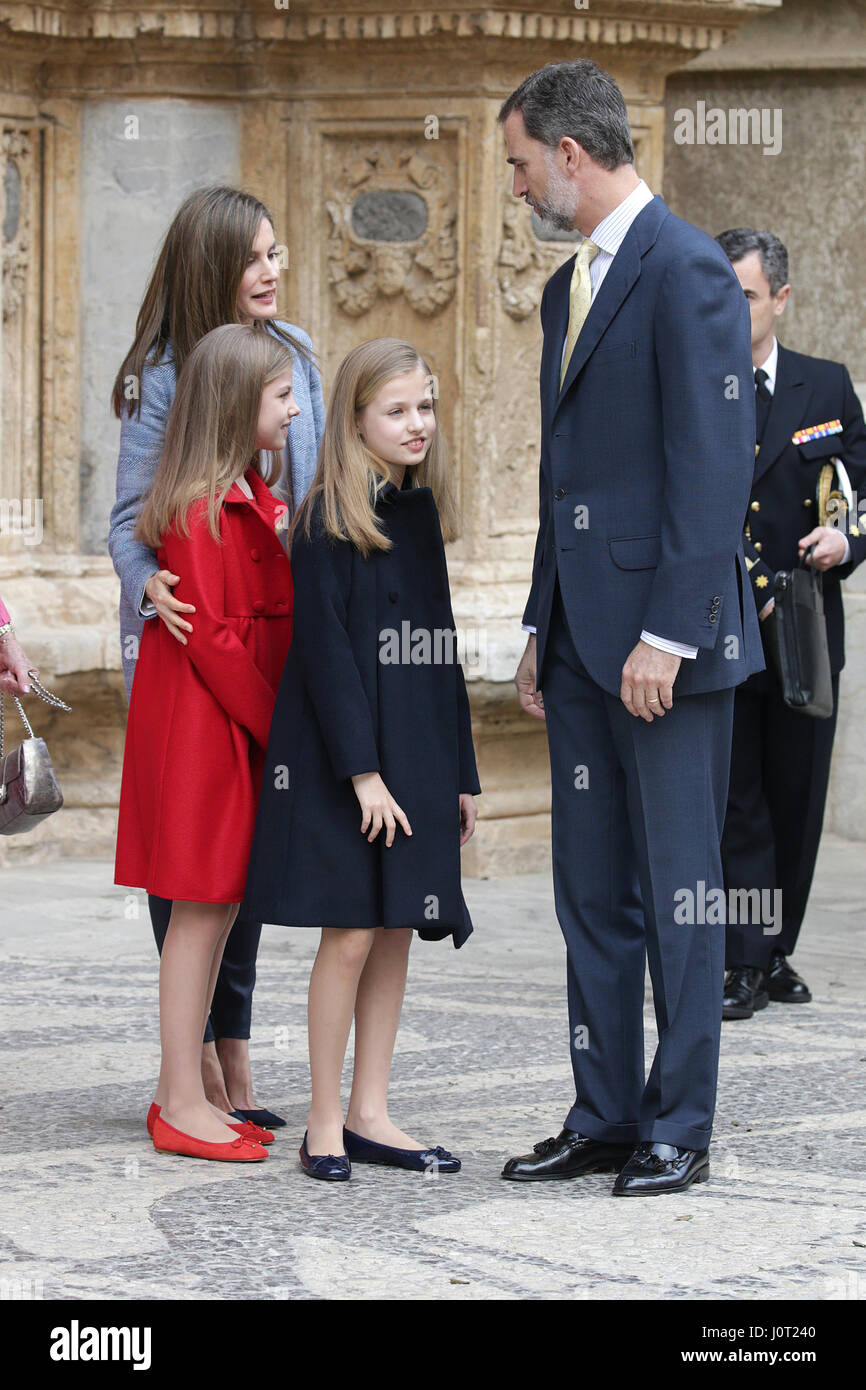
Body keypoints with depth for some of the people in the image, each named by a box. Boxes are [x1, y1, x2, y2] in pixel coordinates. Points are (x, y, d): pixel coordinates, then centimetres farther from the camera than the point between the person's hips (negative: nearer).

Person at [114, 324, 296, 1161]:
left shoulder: (248, 497, 14)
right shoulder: (200, 511, -17)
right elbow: (211, 638, -19)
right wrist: (277, 724, -15)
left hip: (239, 728, 10)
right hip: (203, 731, -10)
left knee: (217, 910, 11)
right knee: (200, 911, -5)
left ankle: (185, 1095, 17)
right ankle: (182, 1106, 0)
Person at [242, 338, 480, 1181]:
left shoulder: (422, 512, 12)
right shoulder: (328, 519, -9)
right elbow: (324, 645, -13)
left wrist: (460, 771, 15)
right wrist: (362, 770, -19)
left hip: (417, 756, 7)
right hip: (340, 760, -7)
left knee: (396, 933, 7)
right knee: (350, 935, -6)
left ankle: (369, 1115, 12)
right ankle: (325, 1125, 2)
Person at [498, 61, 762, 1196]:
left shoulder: (687, 271, -12)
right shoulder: (568, 288, 18)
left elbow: (714, 466, -17)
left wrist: (667, 632, -20)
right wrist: (543, 628, 18)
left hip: (664, 634, -9)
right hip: (583, 635, 9)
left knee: (677, 886, -1)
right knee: (592, 888, 11)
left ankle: (679, 1130, 5)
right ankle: (604, 1116, 17)